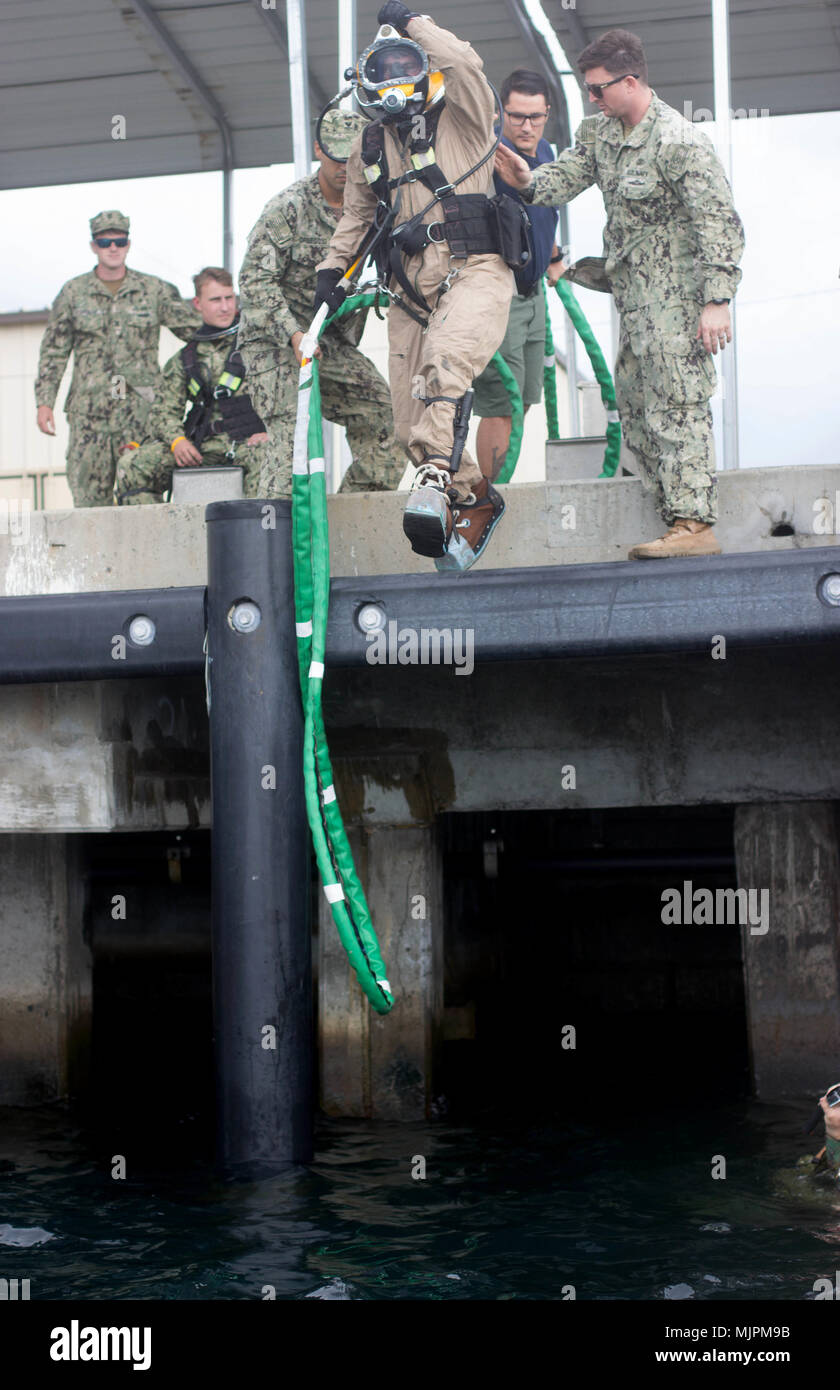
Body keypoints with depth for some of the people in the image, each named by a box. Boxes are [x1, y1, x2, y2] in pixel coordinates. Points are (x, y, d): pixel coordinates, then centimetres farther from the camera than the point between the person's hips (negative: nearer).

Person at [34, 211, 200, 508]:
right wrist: (44, 402, 4)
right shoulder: (74, 292, 10)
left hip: (141, 409, -1)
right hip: (89, 411, 1)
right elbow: (53, 351, 11)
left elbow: (196, 329, 13)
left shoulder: (155, 290, 9)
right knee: (88, 495, -3)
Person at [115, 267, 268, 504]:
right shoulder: (184, 360, 19)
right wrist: (177, 440, -7)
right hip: (203, 445, 4)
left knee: (266, 457, -41)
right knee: (131, 465, -15)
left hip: (249, 440, -4)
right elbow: (164, 411, 16)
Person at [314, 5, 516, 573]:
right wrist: (333, 266, 18)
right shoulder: (370, 148, 18)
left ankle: (436, 481, -40)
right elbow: (358, 214, 30)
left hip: (473, 271, -6)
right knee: (413, 423, 1)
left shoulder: (462, 119, 3)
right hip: (410, 288, 6)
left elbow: (465, 64, -17)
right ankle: (475, 502, 20)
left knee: (446, 356, -37)